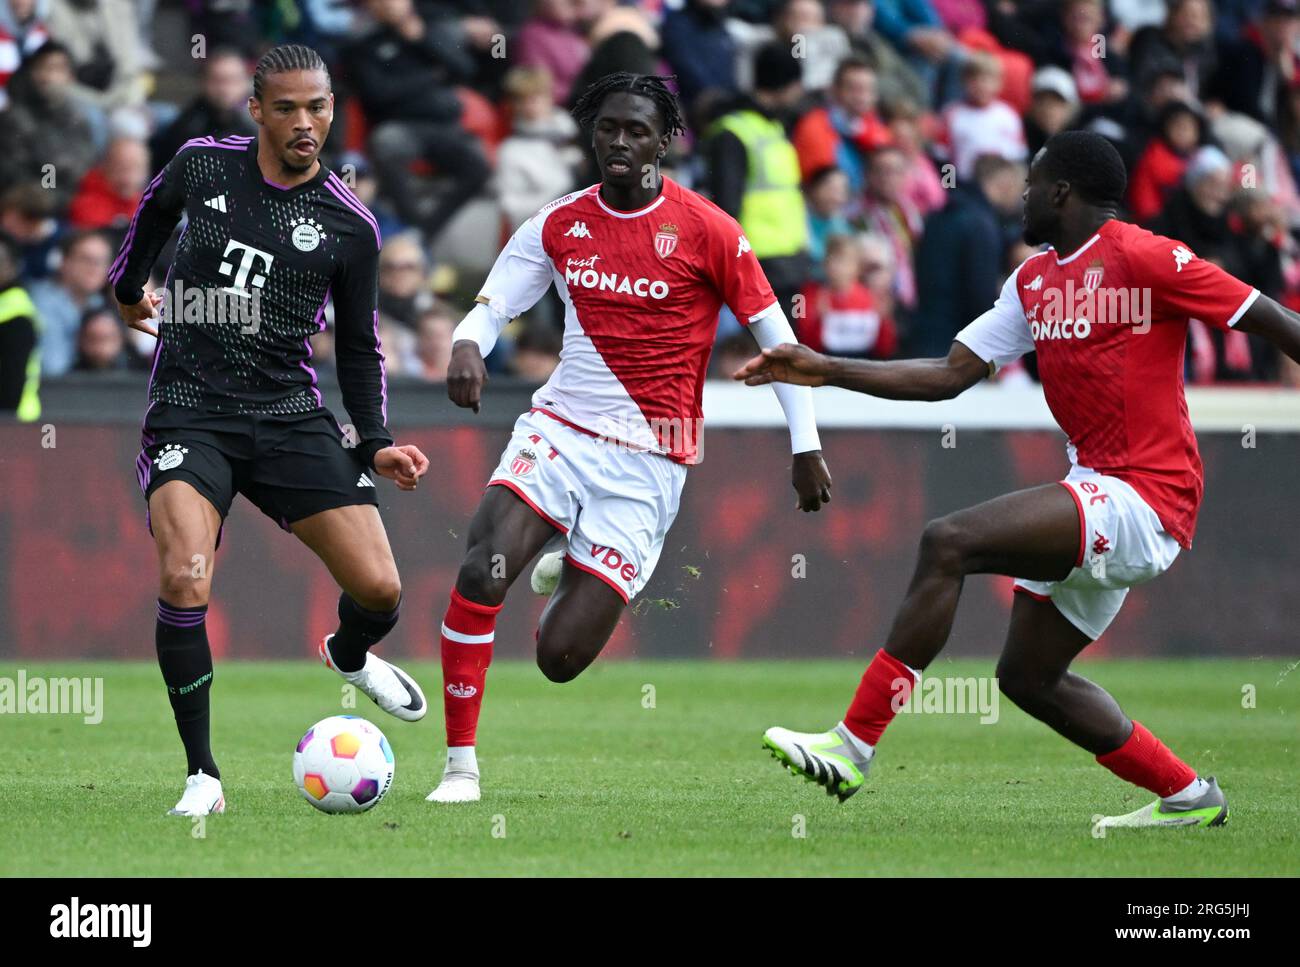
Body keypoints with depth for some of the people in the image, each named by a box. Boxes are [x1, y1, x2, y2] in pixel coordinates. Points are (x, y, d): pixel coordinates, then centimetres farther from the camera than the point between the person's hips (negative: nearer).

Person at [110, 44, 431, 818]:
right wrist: (128, 286, 35)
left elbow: (359, 347, 9)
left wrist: (376, 445, -2)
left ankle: (352, 655, 33)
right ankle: (204, 777, -11)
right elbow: (153, 210, 23)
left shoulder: (350, 225, -1)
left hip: (291, 418, 1)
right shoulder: (202, 166, -1)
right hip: (189, 413, -1)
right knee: (185, 584, -25)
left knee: (379, 590, -8)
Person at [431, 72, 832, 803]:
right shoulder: (559, 224, 5)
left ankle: (590, 570, 28)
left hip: (648, 462, -3)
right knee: (481, 575, -23)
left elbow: (775, 336, 0)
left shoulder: (705, 230, -6)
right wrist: (467, 345, -20)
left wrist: (806, 446, -2)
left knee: (560, 656, -9)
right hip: (559, 431, 3)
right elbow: (492, 306, 4)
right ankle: (461, 765, -9)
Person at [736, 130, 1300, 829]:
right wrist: (825, 371, 11)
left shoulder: (1142, 259, -10)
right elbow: (951, 375, 16)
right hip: (1099, 494, 10)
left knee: (949, 541, -22)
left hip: (1146, 501, -10)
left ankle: (851, 748, -21)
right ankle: (1188, 797, 24)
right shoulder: (1034, 280, 16)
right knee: (1027, 676, 14)